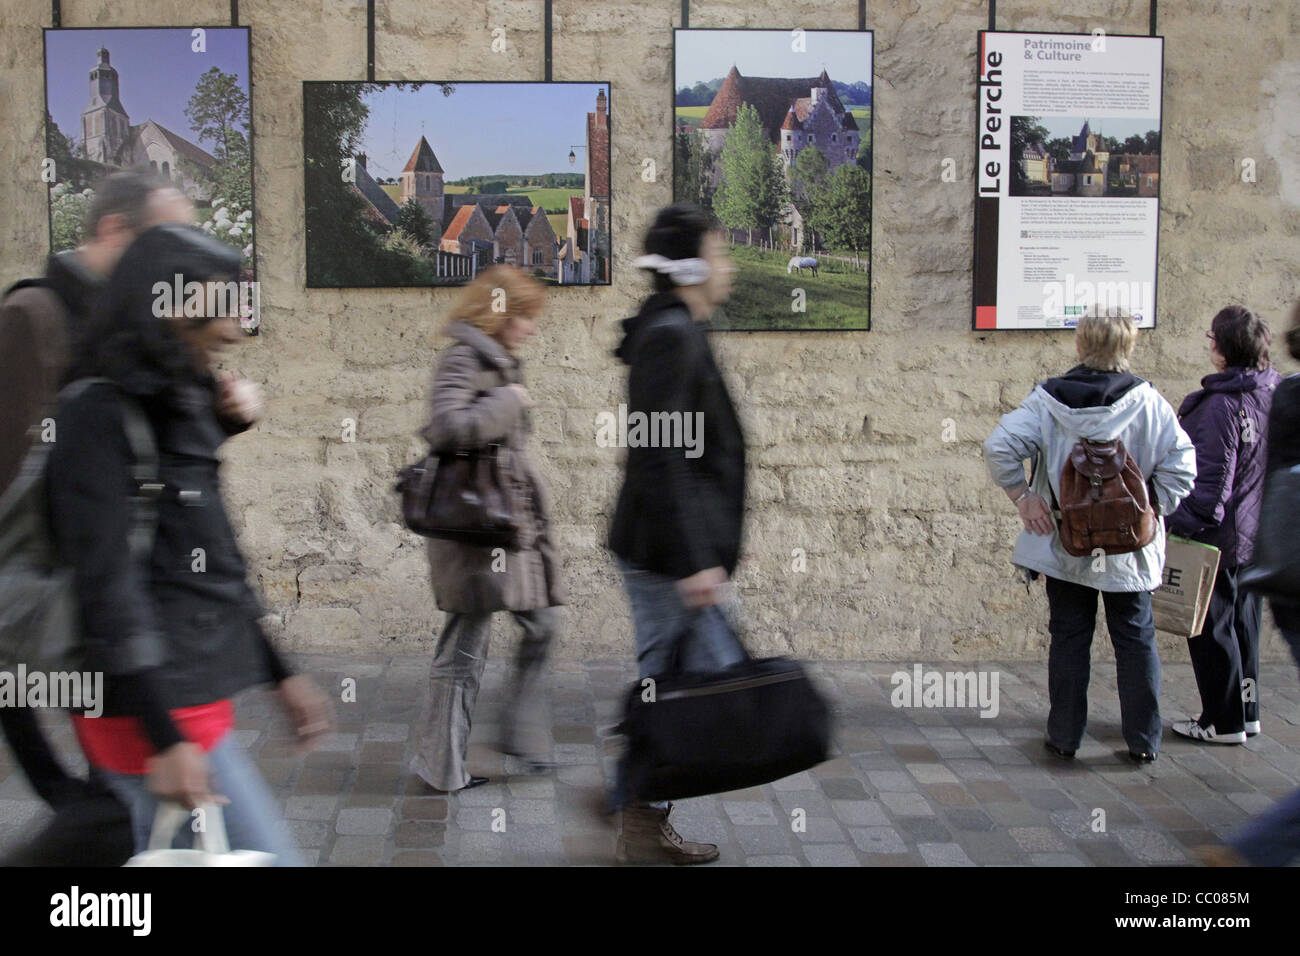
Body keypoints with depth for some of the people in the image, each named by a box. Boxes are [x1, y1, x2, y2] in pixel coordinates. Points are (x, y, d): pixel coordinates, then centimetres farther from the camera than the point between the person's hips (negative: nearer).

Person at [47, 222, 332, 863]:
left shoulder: (178, 407, 14)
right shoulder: (100, 414, -12)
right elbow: (108, 582, -19)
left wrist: (280, 674, 20)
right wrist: (165, 737, -22)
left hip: (193, 694, 9)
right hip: (154, 711, -9)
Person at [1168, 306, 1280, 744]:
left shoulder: (1221, 405, -22)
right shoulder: (1278, 393, 3)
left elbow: (1209, 480, -23)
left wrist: (1185, 525, -17)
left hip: (1218, 537, -8)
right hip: (1258, 535, 8)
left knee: (1210, 628, 3)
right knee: (1243, 622, 18)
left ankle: (1223, 721, 10)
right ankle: (1247, 712, 26)